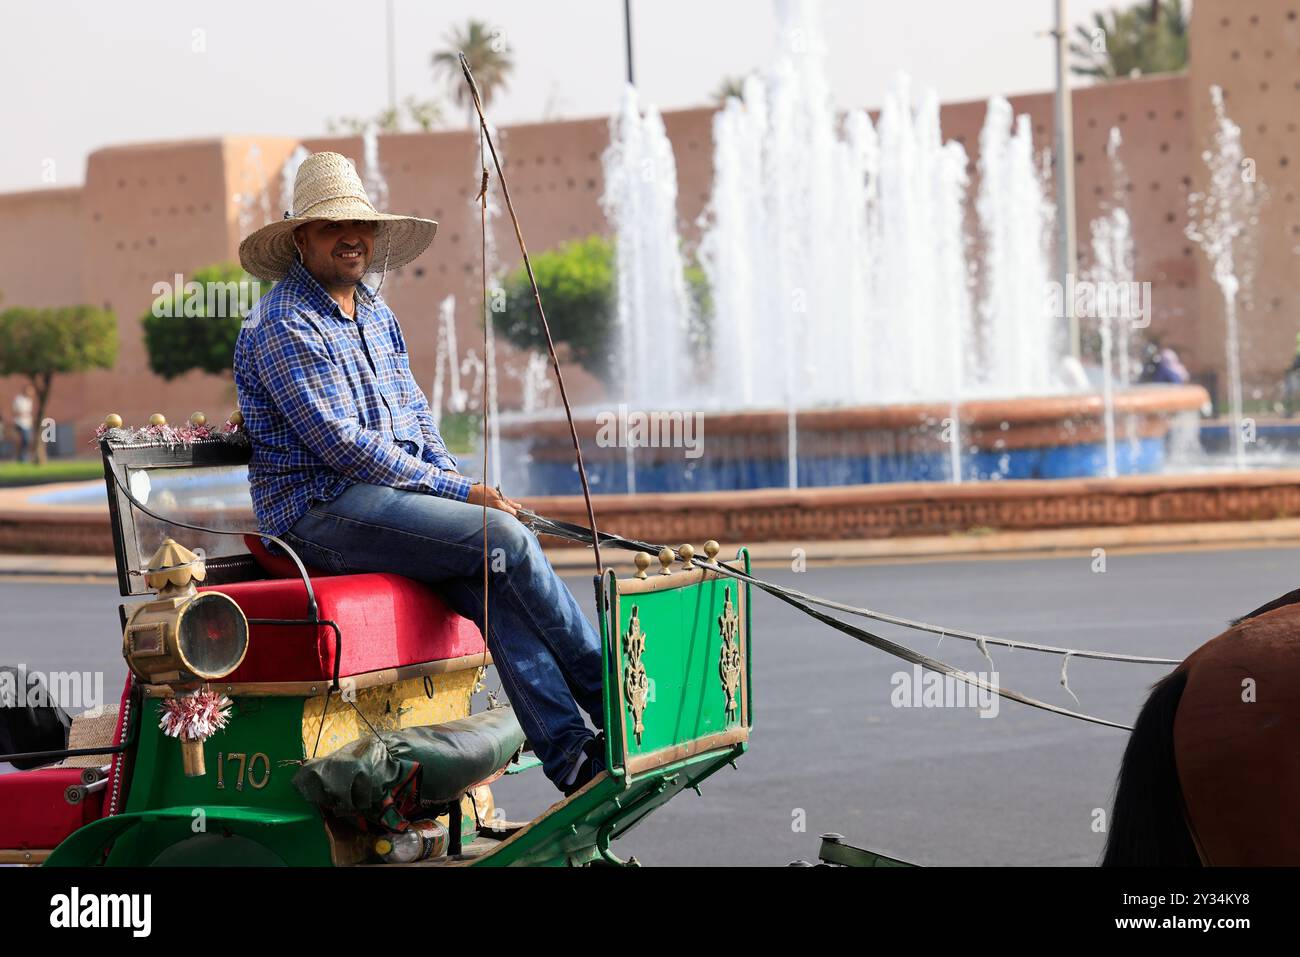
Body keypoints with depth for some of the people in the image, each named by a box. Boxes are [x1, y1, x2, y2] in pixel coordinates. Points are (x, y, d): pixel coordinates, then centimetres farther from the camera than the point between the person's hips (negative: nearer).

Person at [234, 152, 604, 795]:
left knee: (498, 587, -17)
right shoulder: (285, 325, -10)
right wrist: (458, 492, -14)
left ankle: (572, 758, -24)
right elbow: (343, 444, -17)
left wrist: (456, 484, 2)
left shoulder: (374, 310, 18)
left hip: (391, 495, 8)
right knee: (506, 541, -21)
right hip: (321, 509, -8)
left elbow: (414, 412, 22)